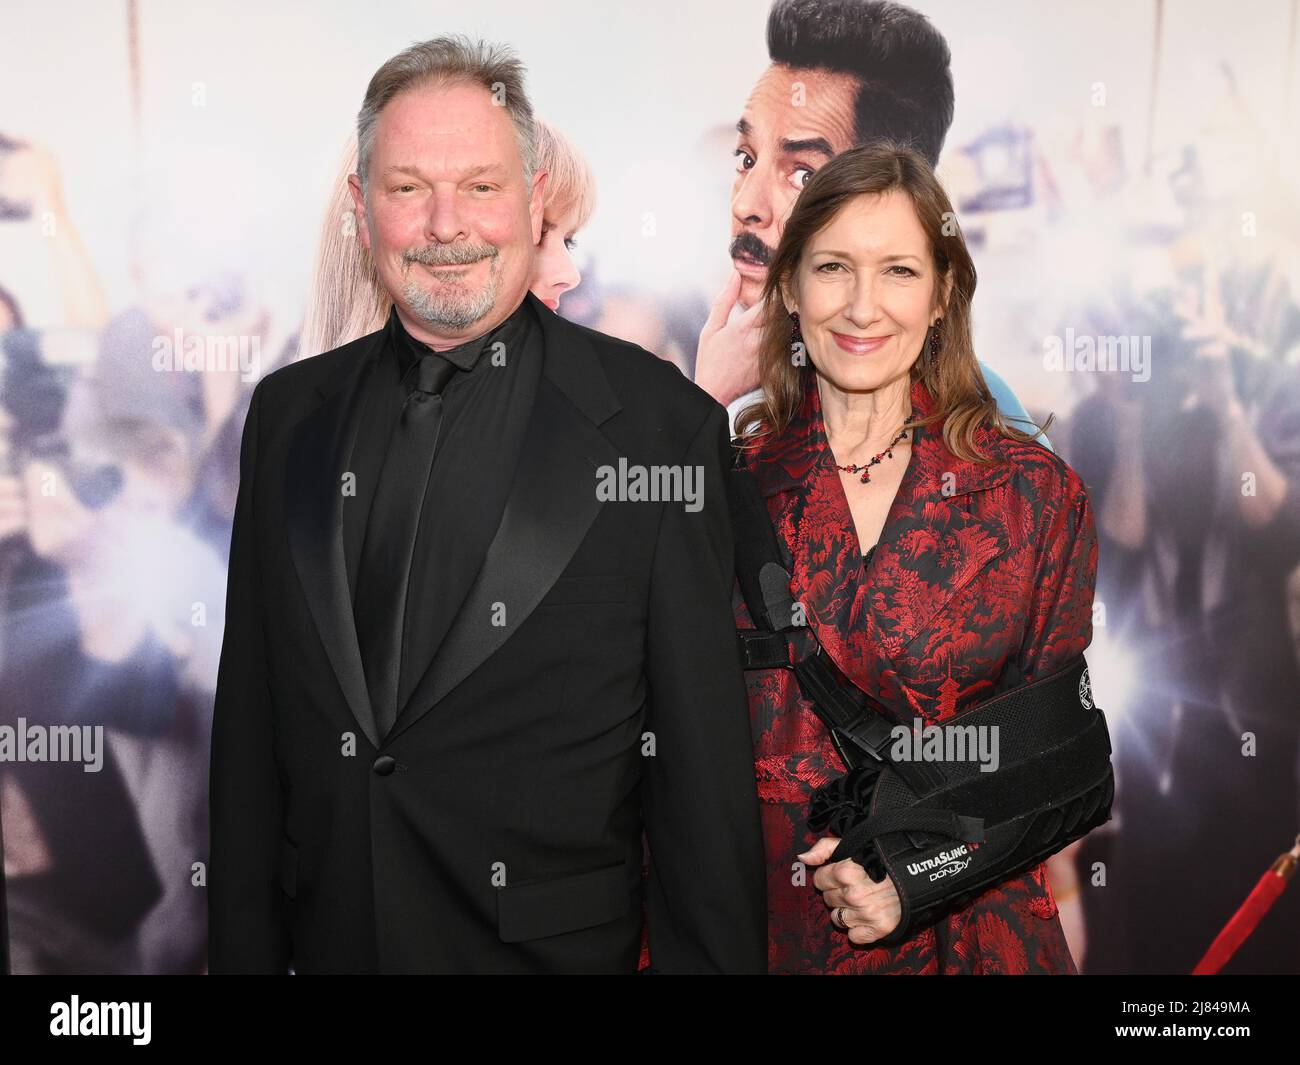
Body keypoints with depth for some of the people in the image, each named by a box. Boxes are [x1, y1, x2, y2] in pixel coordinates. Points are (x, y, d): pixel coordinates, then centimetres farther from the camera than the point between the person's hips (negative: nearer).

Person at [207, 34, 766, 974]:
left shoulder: (660, 422, -13)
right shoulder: (288, 412, 0)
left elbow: (704, 763, -10)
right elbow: (249, 725, 4)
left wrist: (709, 957, -9)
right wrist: (242, 948, 5)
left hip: (555, 943, -3)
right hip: (327, 938, 4)